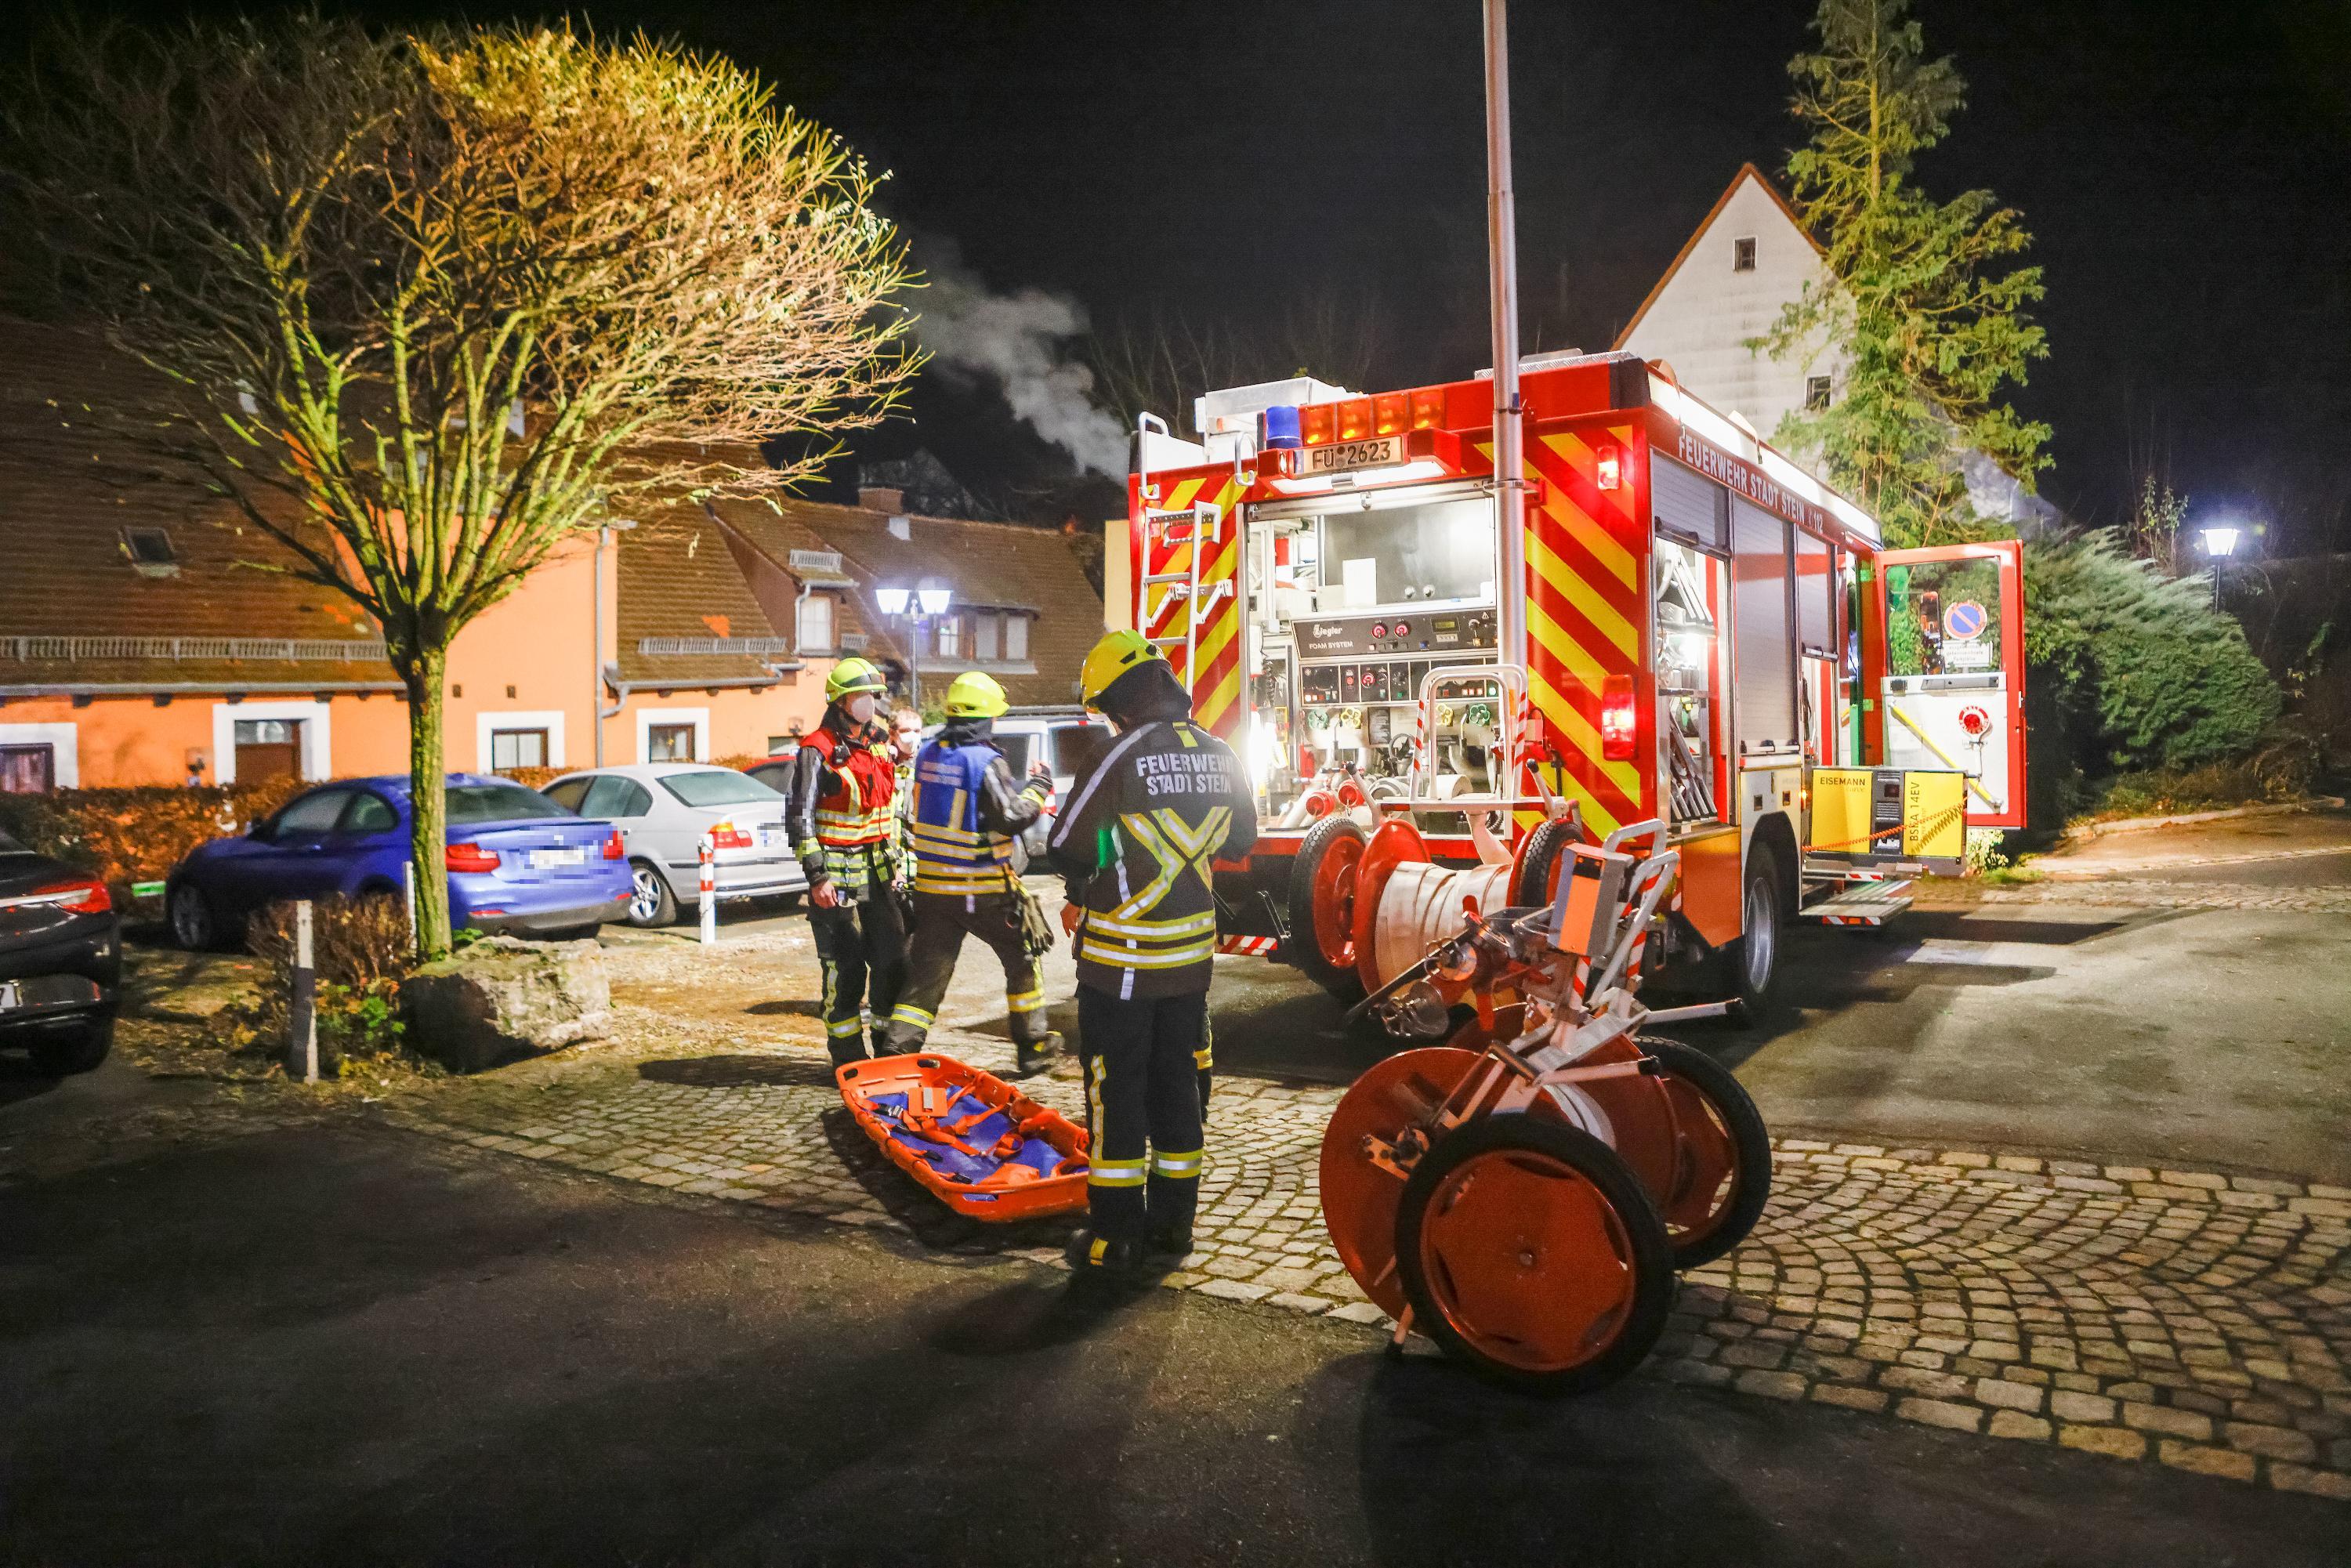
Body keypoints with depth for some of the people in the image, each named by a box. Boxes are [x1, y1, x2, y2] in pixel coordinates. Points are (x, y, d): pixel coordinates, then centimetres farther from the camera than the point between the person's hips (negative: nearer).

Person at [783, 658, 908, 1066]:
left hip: (878, 874, 7)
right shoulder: (818, 751, -10)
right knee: (845, 969, -2)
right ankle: (848, 1057, 10)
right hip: (836, 877, -6)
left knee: (893, 961, 7)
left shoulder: (878, 745, 12)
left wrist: (894, 861, 18)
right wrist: (817, 875, -16)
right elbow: (798, 816, -12)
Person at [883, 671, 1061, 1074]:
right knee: (1022, 963, 14)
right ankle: (1032, 1051, 20)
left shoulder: (928, 754, 7)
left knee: (925, 975, 9)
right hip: (982, 890, -5)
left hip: (931, 886, 6)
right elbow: (1011, 819, -17)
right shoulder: (987, 762, -15)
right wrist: (1039, 787, -2)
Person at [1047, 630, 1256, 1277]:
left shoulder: (1123, 758, -20)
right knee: (1179, 1083, 16)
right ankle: (1173, 1218, 26)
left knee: (1117, 1092, 4)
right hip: (1191, 955, 6)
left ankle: (1116, 1235, 11)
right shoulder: (1220, 757, -1)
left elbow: (1066, 850, -15)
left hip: (1121, 957, -5)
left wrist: (1083, 882, 5)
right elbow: (1240, 839, 13)